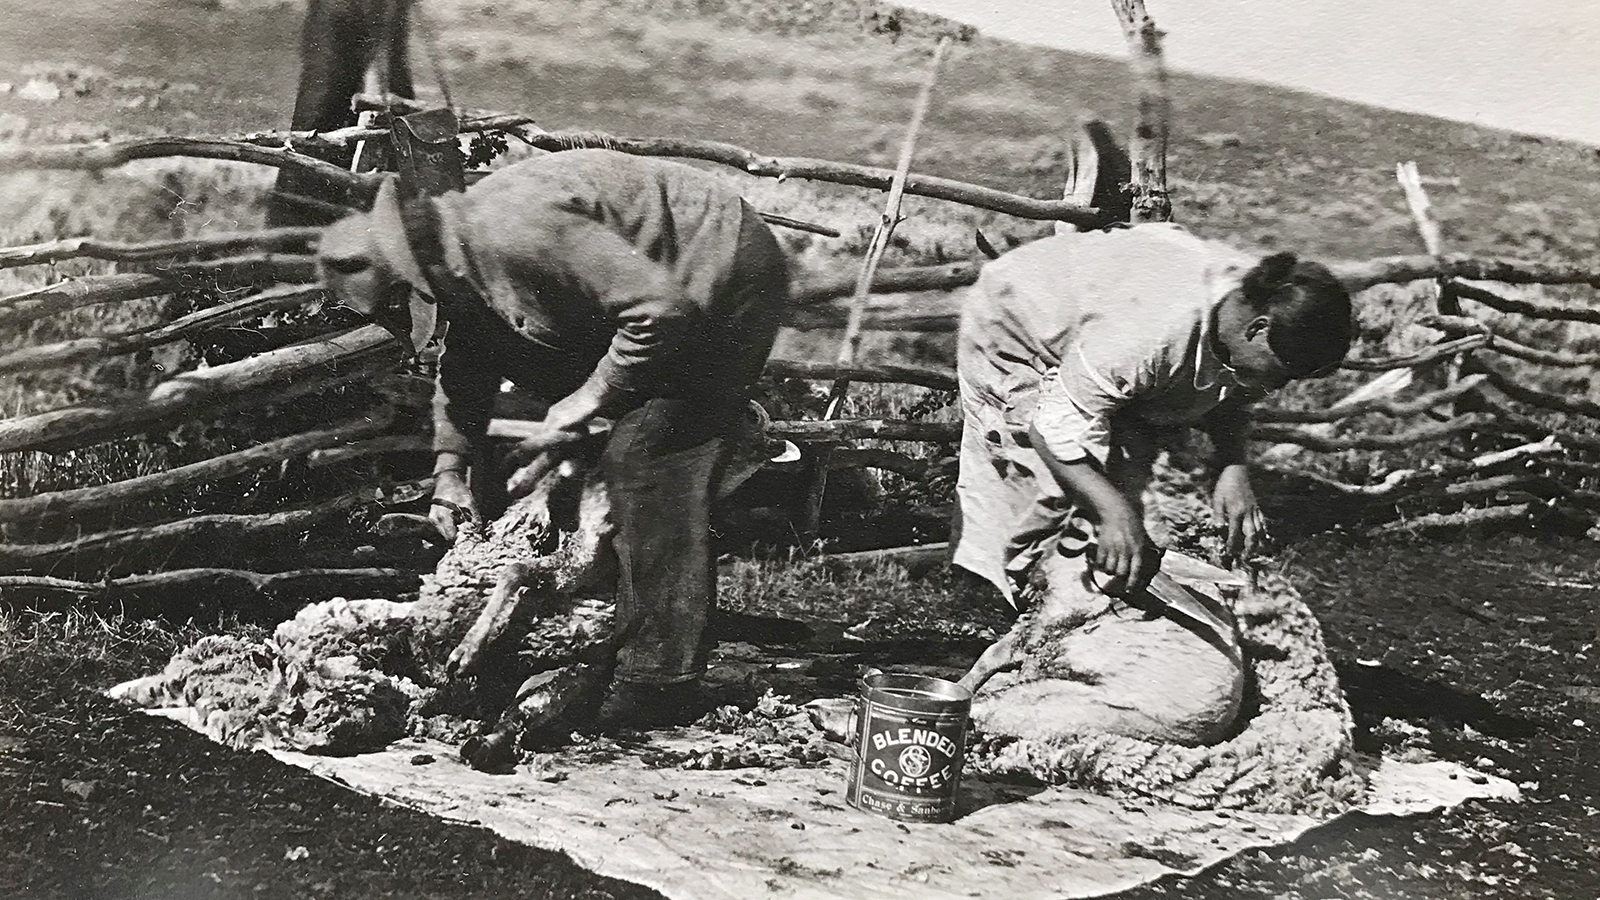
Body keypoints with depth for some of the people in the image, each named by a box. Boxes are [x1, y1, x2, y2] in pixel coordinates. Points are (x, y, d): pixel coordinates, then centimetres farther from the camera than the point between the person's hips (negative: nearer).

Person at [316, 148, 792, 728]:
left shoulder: (511, 231, -29)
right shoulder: (461, 257, 3)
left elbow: (661, 309, -30)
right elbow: (464, 371, 21)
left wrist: (585, 403, -19)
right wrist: (450, 471, 11)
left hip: (729, 278, -10)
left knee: (645, 460, -15)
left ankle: (657, 682, -11)